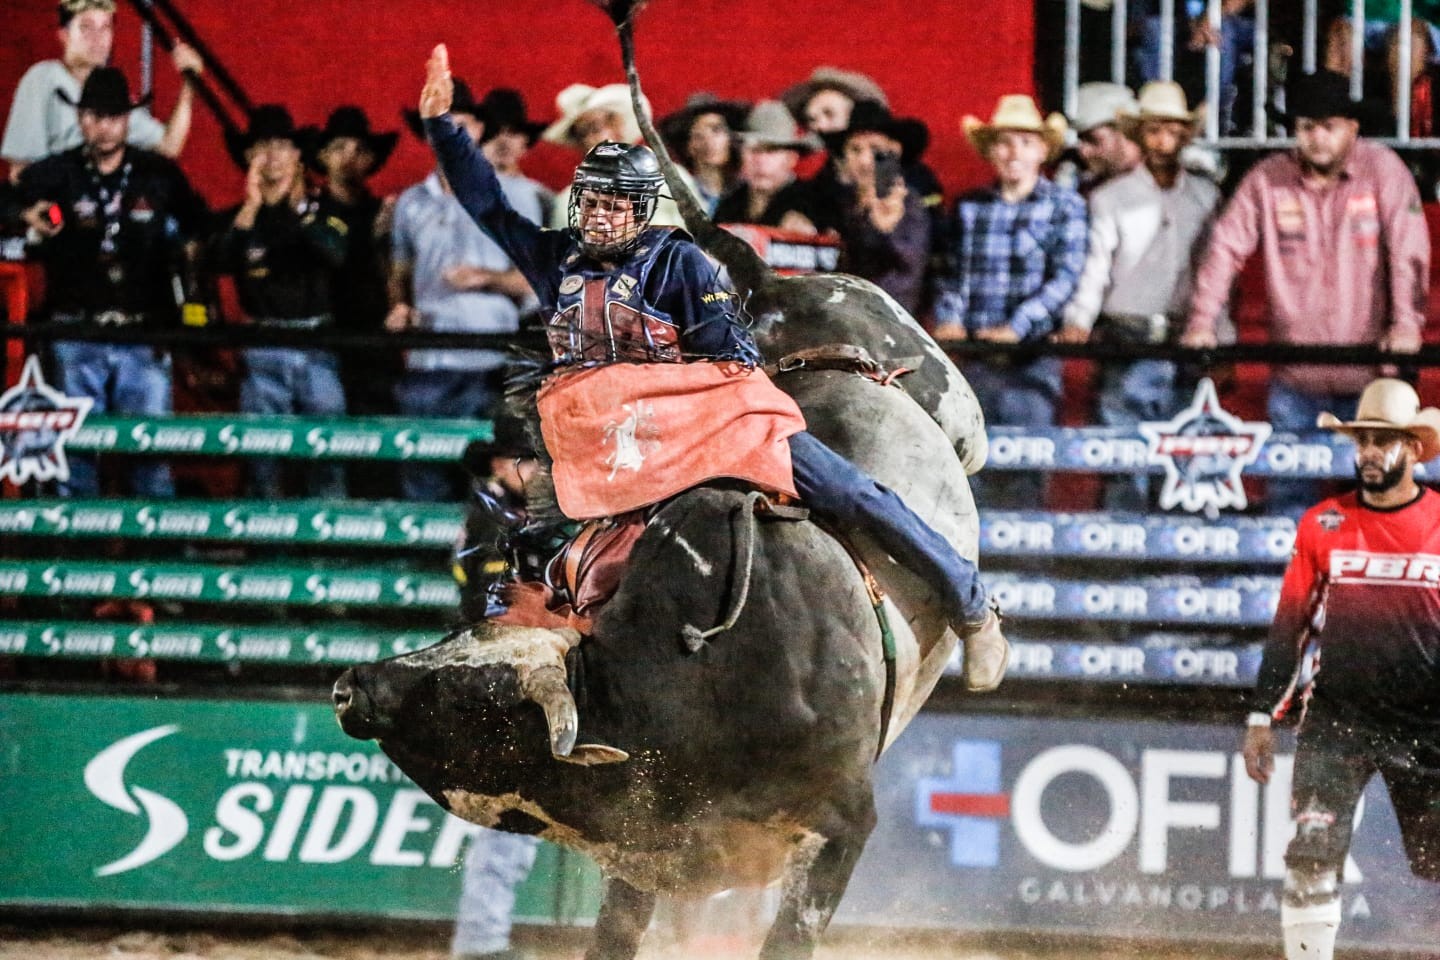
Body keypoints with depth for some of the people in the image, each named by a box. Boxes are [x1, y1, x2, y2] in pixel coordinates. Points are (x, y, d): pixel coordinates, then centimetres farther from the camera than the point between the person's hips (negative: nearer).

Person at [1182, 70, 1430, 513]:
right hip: (1295, 377, 2)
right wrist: (1203, 322, -7)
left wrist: (1405, 323, -18)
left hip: (1368, 375, -2)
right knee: (1289, 491, 2)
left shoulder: (1382, 169, -2)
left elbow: (1408, 252, -7)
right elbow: (1226, 247, 3)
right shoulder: (1268, 179, 3)